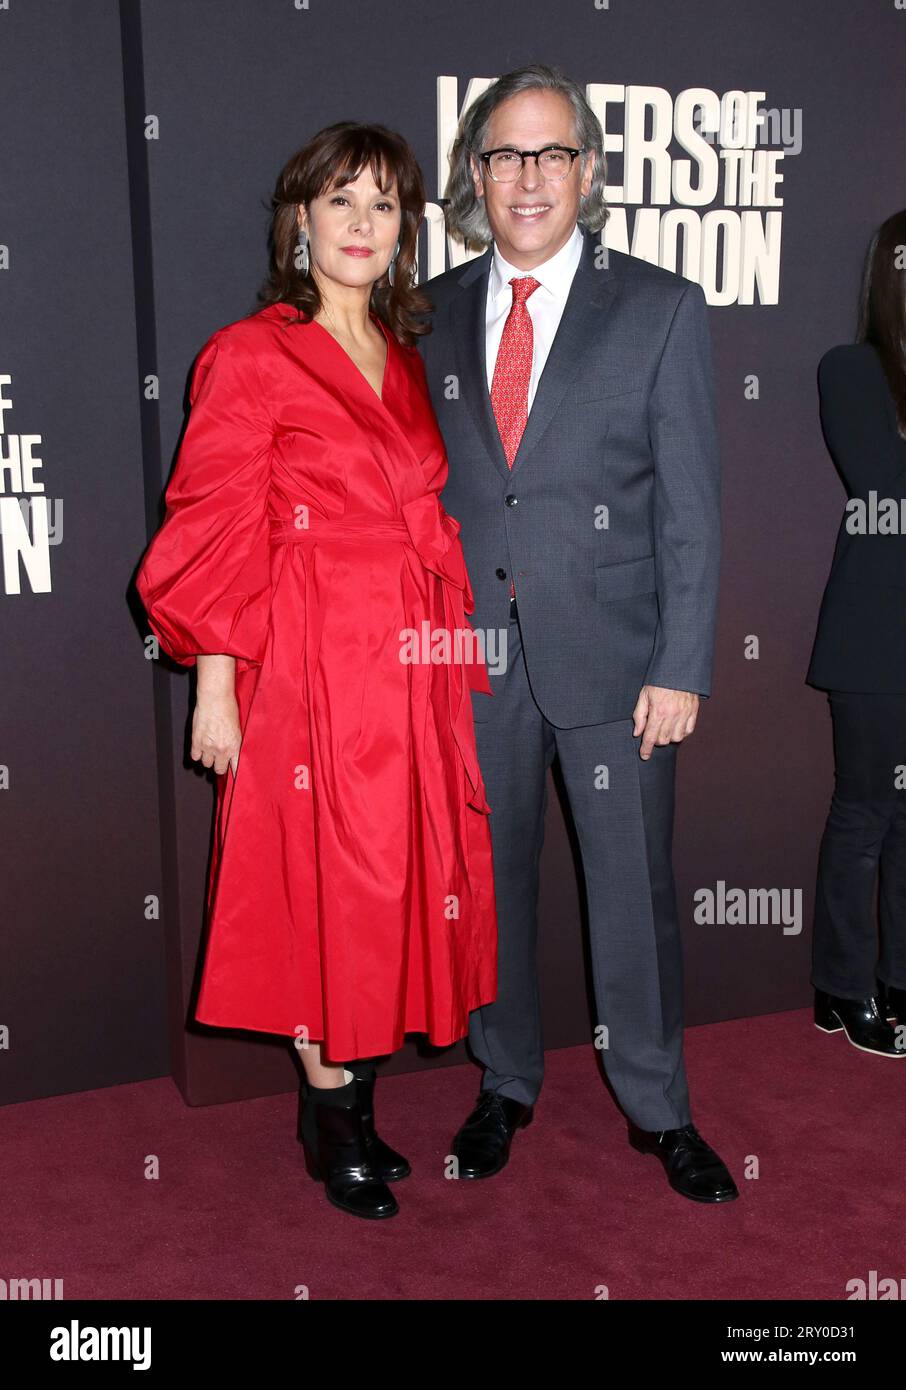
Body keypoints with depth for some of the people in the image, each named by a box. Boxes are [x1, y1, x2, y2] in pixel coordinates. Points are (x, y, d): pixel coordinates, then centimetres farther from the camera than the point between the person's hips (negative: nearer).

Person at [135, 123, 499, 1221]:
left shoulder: (405, 358, 16)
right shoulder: (250, 356, -3)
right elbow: (216, 531, -7)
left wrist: (455, 651, 11)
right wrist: (215, 685, -12)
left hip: (414, 666, 7)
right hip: (312, 664, -6)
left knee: (404, 876, 10)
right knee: (330, 880, 1)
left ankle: (355, 1092, 27)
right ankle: (330, 1112, 19)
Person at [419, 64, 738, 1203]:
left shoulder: (660, 308, -1)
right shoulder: (432, 314, 7)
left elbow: (690, 504, -4)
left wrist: (681, 669, -9)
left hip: (611, 657, -2)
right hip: (470, 652, 3)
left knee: (634, 890, 7)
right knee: (486, 882, 14)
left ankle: (657, 1108, 29)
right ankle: (506, 1084, 35)